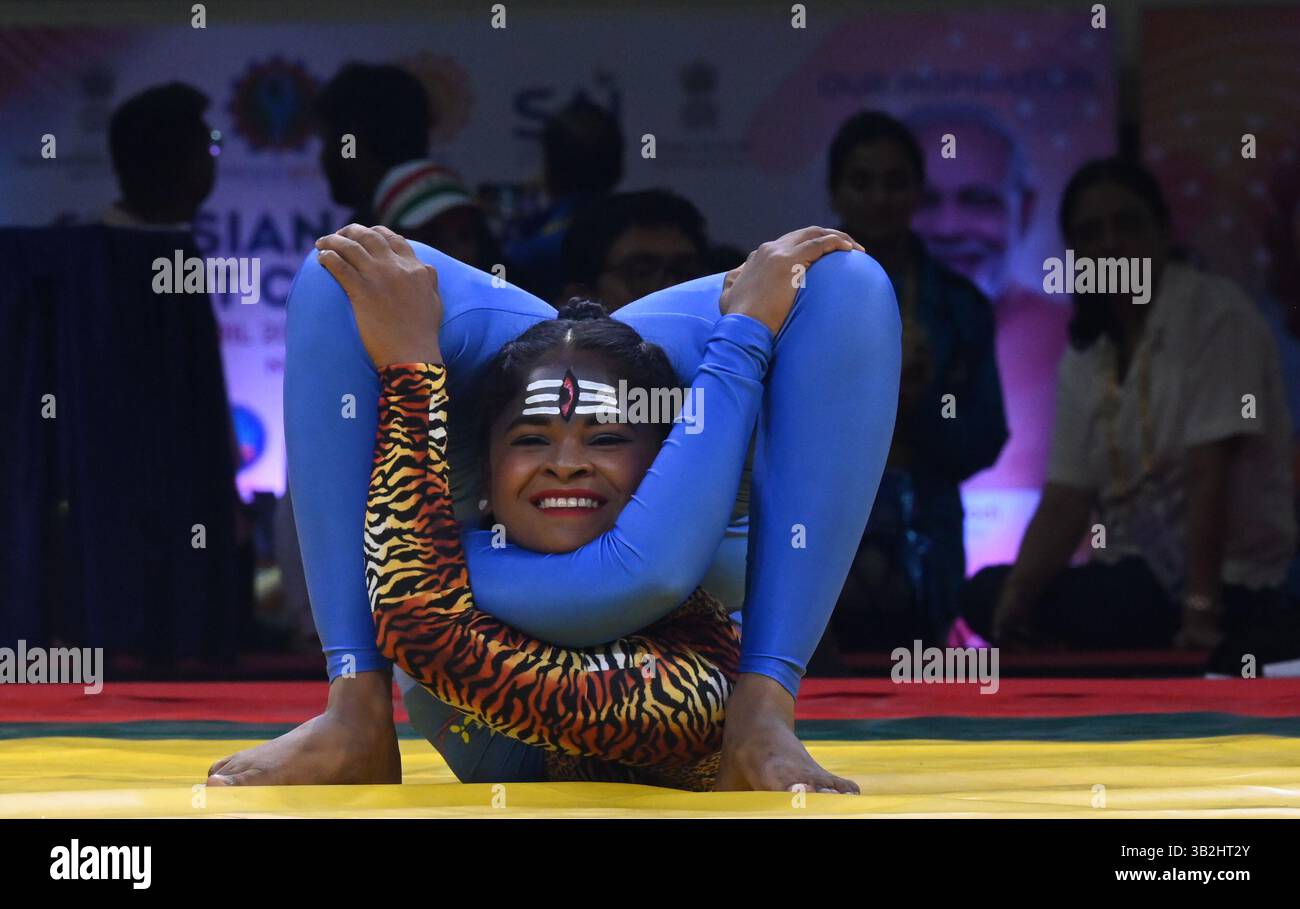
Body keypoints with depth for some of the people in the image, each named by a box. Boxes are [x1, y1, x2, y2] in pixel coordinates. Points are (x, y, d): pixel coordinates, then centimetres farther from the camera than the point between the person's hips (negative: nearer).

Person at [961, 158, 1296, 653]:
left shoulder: (1214, 312, -11)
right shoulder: (1085, 360, 9)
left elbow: (1209, 473, -19)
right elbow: (1065, 502, 2)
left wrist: (1201, 611, -25)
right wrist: (1018, 592, -17)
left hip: (1225, 579, -8)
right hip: (1141, 570, 8)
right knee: (984, 594, -5)